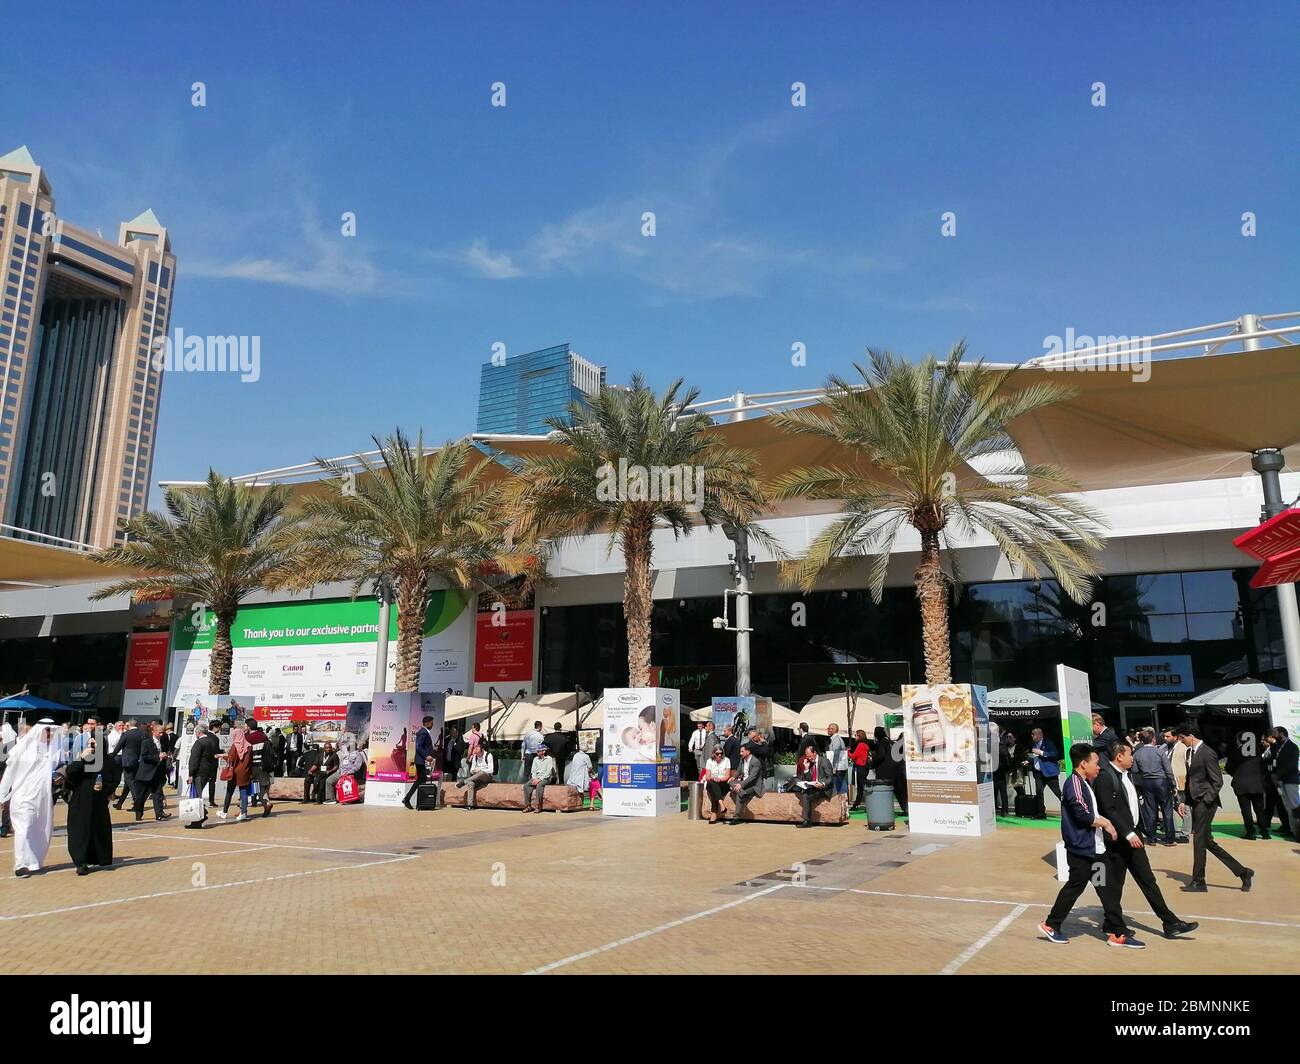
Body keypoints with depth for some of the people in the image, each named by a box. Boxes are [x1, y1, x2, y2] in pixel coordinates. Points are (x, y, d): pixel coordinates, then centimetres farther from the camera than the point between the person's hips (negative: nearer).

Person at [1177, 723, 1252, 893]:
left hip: (1205, 802, -9)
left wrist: (1205, 801, -16)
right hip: (1196, 802, 9)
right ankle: (1243, 872, 18)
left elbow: (1217, 782, -13)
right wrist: (1184, 801, 13)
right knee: (1207, 841, 10)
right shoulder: (1189, 752, 12)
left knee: (1199, 841, -2)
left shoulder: (1207, 753, -14)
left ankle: (1198, 882, 8)